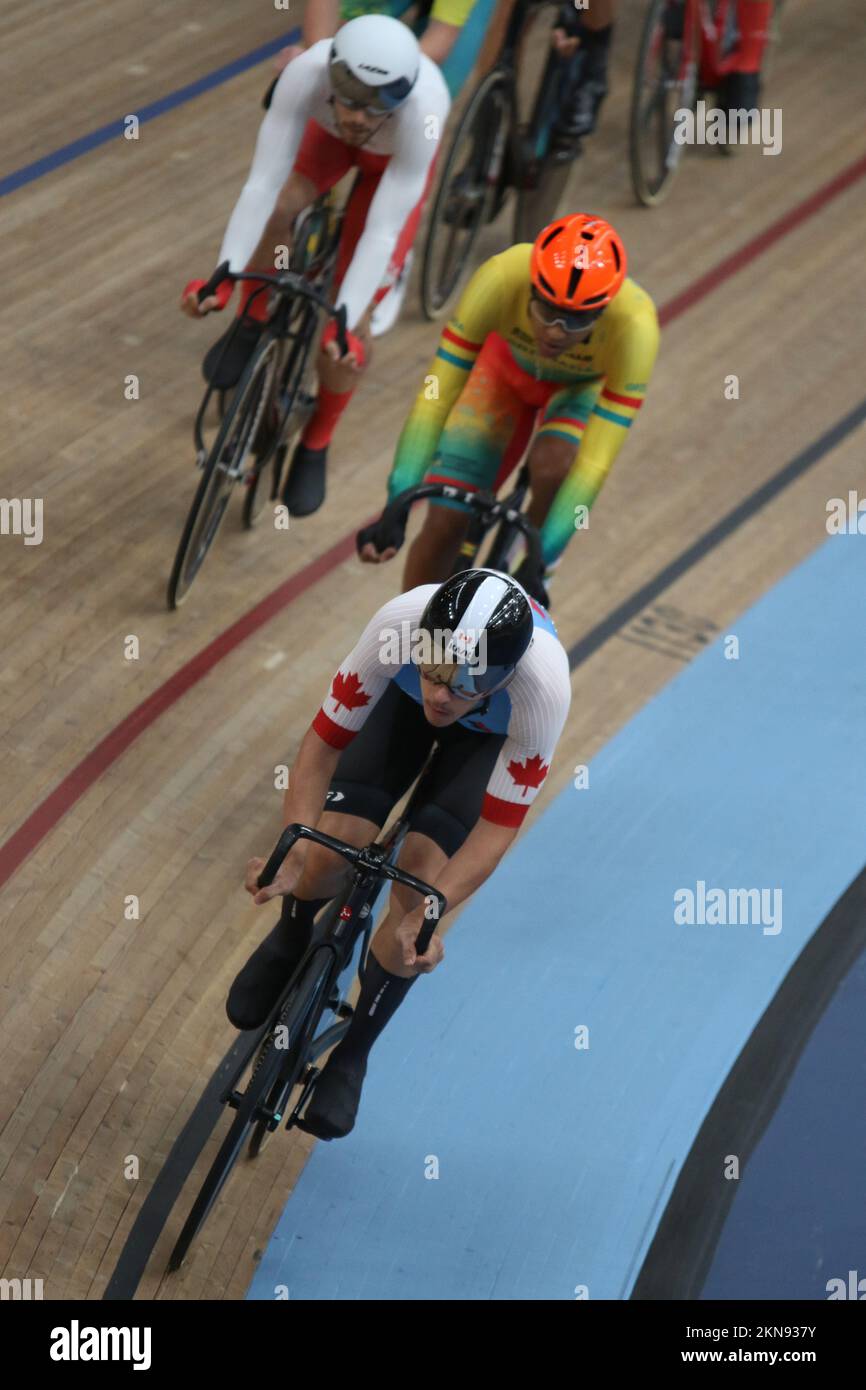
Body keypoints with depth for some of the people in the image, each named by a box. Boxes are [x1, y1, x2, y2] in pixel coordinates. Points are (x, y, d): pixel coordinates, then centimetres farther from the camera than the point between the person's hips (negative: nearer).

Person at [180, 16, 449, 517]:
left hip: (396, 160, -1)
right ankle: (253, 323, -1)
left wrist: (345, 323, -47)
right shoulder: (307, 72, -41)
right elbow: (263, 183, -40)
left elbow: (382, 231, -41)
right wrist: (223, 278, -47)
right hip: (327, 136, 1)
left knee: (350, 323, -9)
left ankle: (315, 447, 16)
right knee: (279, 206, -32)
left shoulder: (424, 108, -44)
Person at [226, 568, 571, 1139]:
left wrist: (426, 914, -44)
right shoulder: (400, 622, -41)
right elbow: (323, 743, -29)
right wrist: (295, 849, -42)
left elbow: (499, 825, -33)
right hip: (401, 697, 1)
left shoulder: (545, 685, -43)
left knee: (418, 881, -17)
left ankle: (352, 1054, 6)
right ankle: (292, 938, 21)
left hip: (493, 729, -1)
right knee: (336, 847, -17)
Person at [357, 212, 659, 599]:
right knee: (445, 523, -9)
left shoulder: (634, 324, -41)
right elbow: (434, 397, -35)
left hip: (585, 385, -1)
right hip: (509, 365, 1)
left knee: (552, 469, -33)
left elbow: (594, 462, -39)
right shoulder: (502, 278, -40)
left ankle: (539, 566, 0)